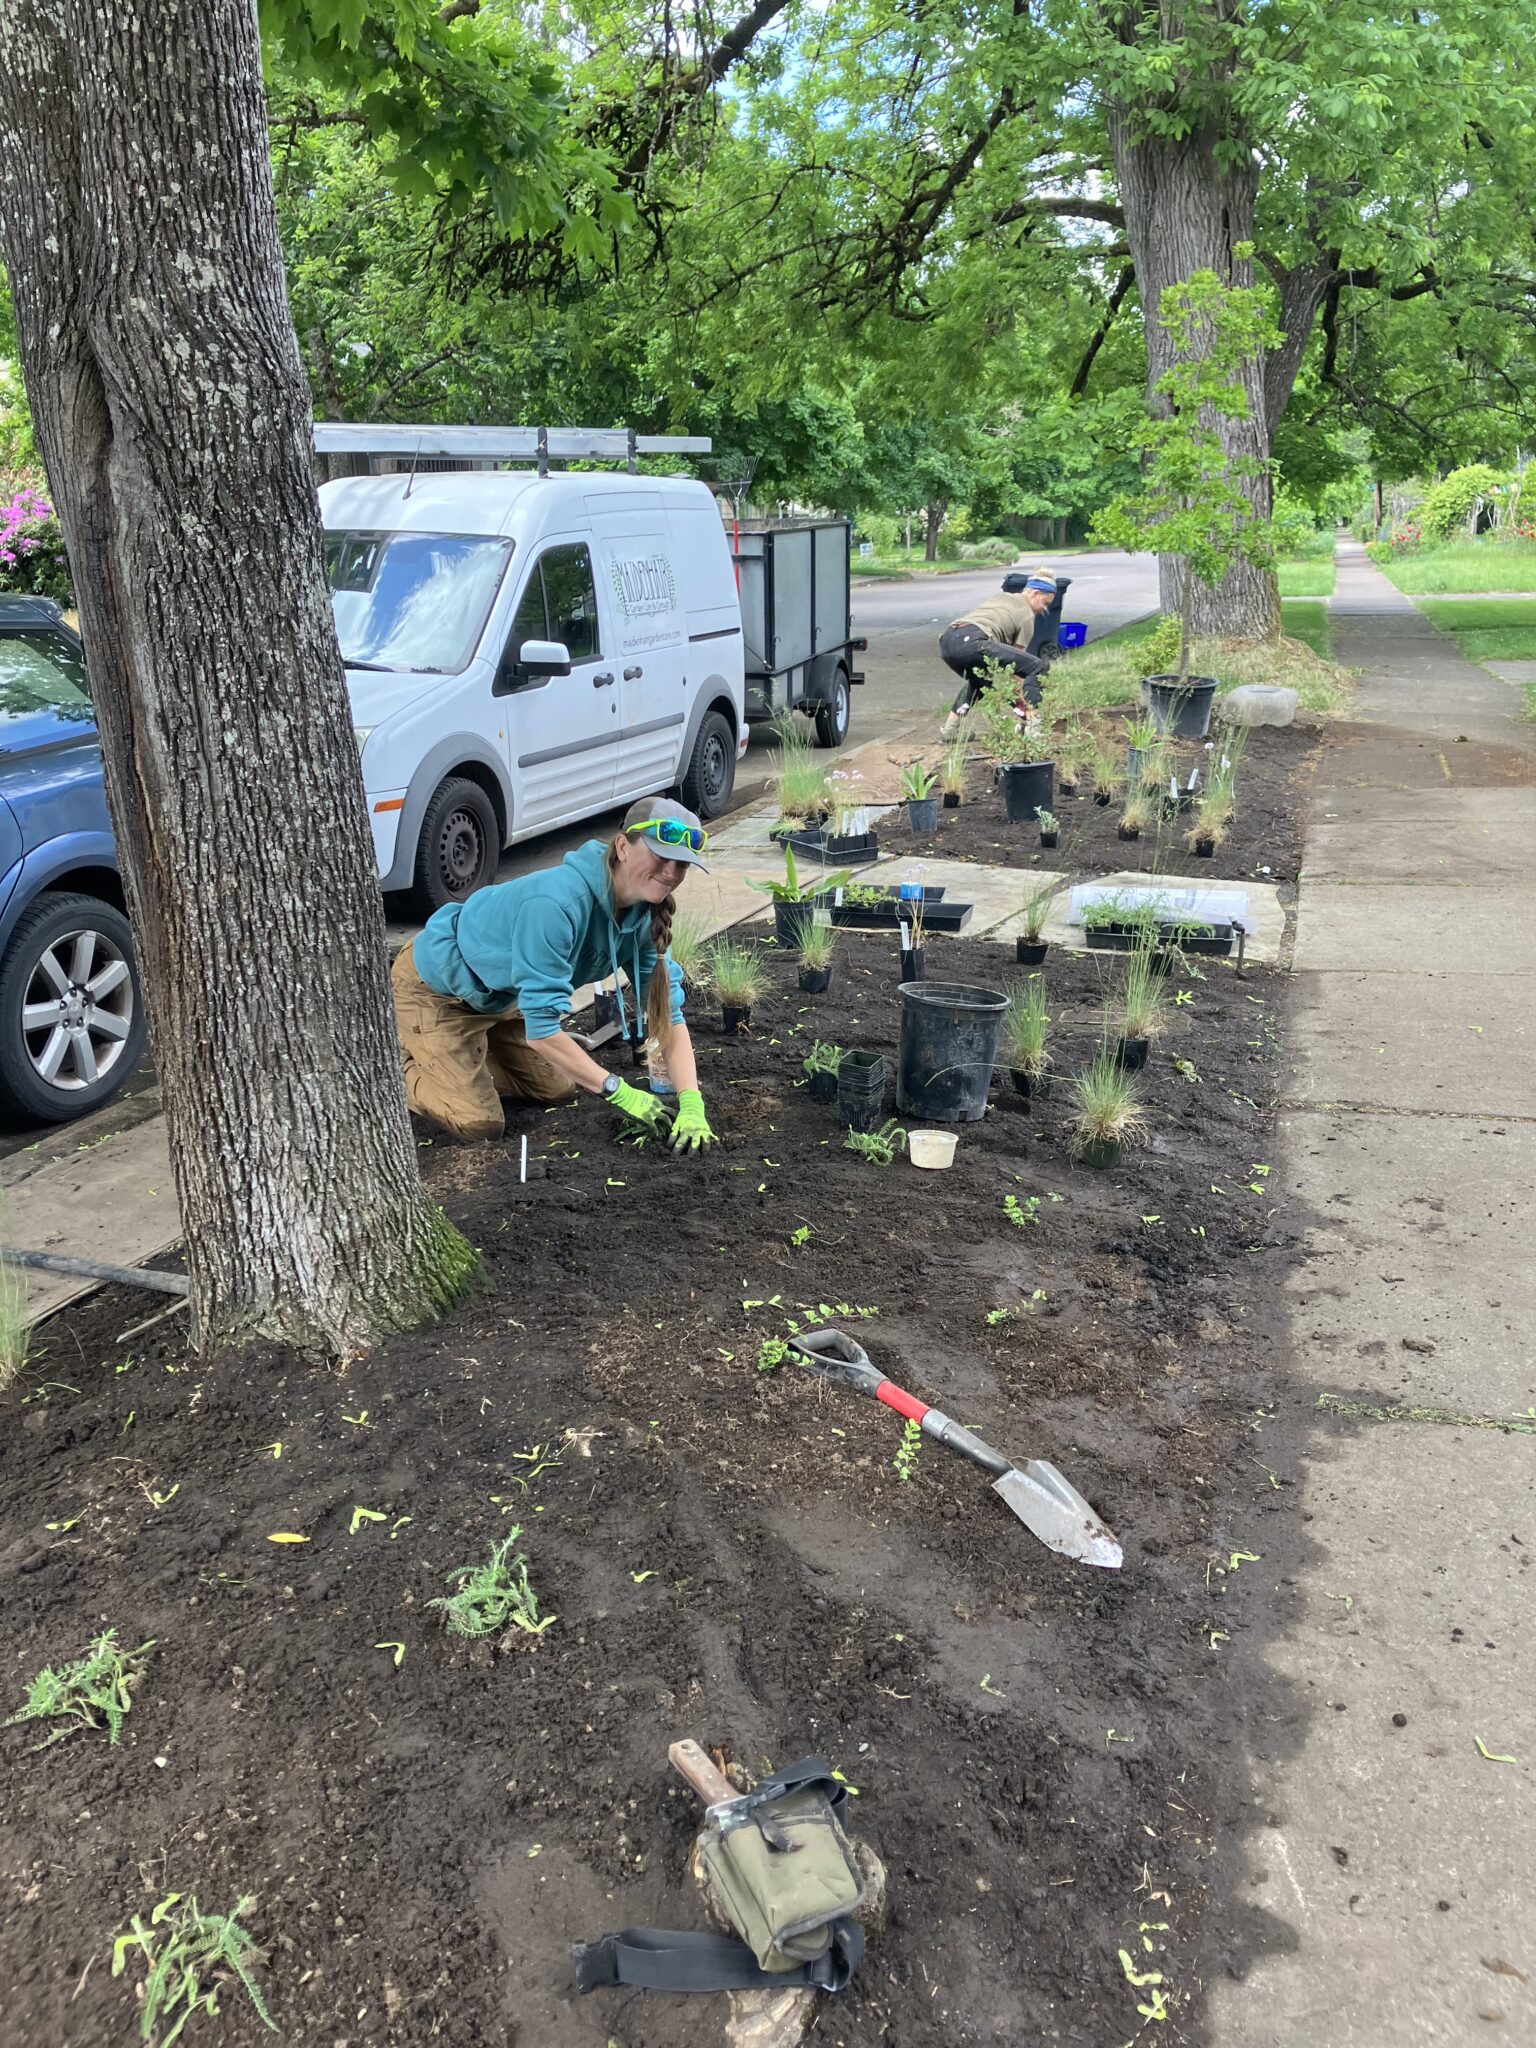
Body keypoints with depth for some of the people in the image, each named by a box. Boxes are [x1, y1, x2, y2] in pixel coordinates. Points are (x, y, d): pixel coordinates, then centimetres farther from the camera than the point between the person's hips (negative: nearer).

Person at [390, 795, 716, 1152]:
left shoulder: (644, 913, -15)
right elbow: (541, 1029, -37)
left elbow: (668, 1013, -13)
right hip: (434, 989, -8)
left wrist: (691, 1103, -25)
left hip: (500, 996, 8)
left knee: (558, 1090, 13)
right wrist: (618, 1092, -33)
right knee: (481, 1124, -11)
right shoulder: (557, 904, -39)